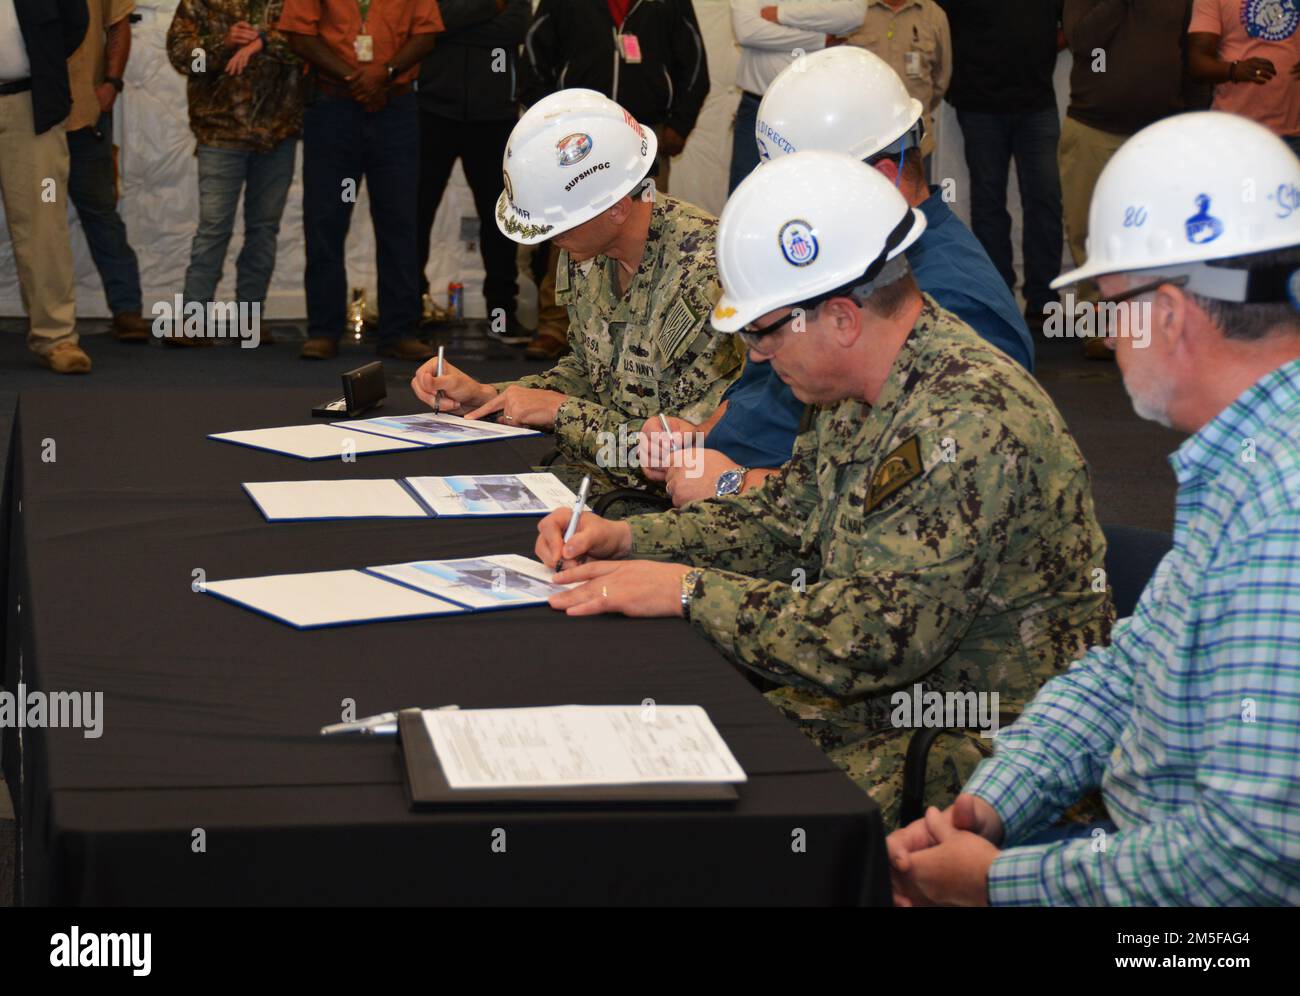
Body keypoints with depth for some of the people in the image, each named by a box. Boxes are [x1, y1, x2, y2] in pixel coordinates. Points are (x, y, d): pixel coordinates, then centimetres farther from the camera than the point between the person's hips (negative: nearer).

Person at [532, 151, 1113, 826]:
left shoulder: (968, 422, -26)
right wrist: (628, 538, 7)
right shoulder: (862, 395, 6)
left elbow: (881, 635, -30)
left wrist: (689, 590, -22)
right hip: (877, 706, 9)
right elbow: (787, 515, 21)